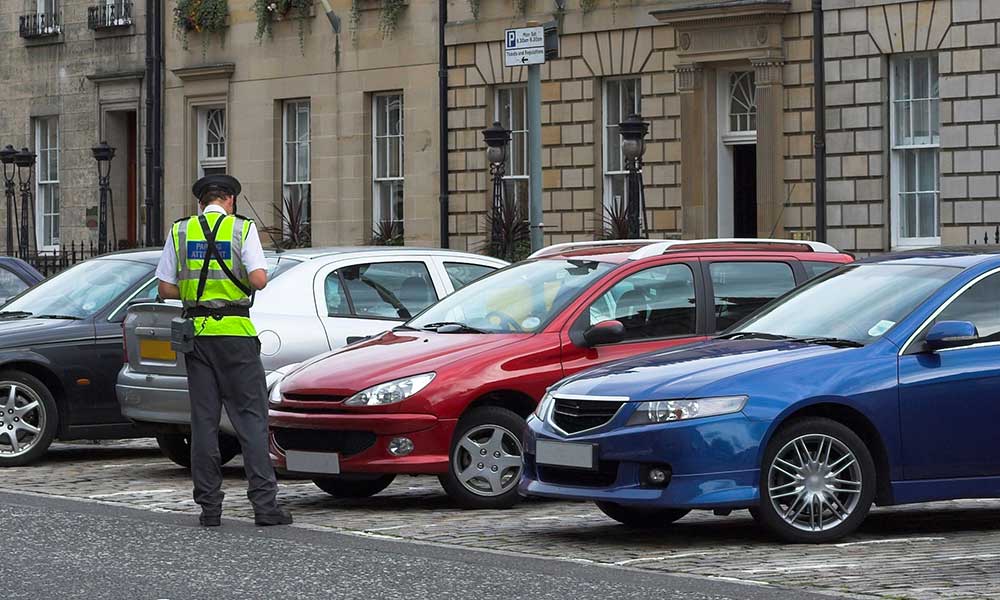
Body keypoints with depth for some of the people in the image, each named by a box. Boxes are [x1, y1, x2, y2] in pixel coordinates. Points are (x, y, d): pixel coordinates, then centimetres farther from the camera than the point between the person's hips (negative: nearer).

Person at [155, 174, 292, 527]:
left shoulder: (180, 231, 7)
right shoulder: (242, 229, -2)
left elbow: (166, 289, 4)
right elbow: (259, 279, -13)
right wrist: (242, 284, 8)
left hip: (197, 334, 3)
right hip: (236, 332, -3)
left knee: (203, 420, 6)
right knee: (250, 417, -1)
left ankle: (209, 507, 5)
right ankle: (264, 502, -8)